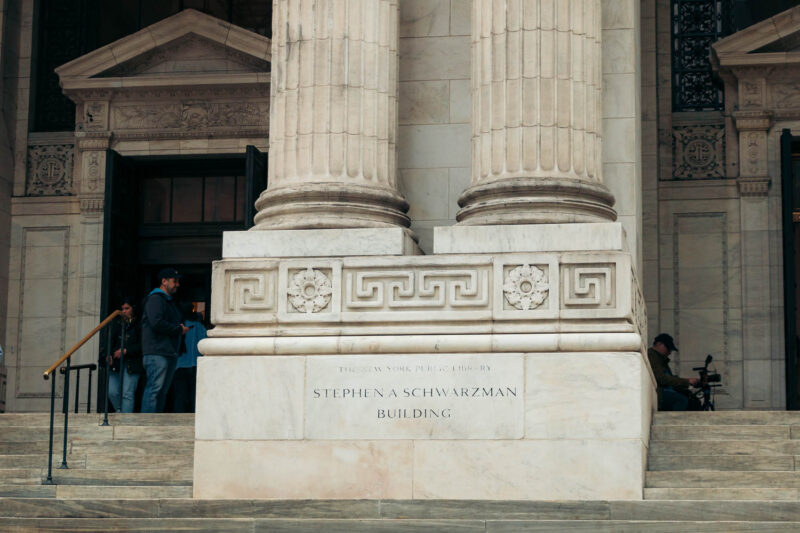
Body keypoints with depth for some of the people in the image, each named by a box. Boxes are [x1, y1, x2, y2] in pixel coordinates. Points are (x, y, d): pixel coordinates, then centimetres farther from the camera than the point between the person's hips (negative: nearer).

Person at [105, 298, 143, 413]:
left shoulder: (138, 324, 3)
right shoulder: (116, 324, 18)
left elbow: (141, 345, -3)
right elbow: (110, 341, 13)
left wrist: (126, 351, -12)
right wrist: (109, 355, -5)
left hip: (132, 364, -5)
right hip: (115, 364, 5)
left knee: (127, 394, -10)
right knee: (112, 392, -4)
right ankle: (120, 412, 17)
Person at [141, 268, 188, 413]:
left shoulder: (170, 301, 26)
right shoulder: (155, 299, -6)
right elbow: (156, 323, -19)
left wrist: (181, 328, 9)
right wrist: (179, 329, -11)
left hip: (169, 352, 10)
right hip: (157, 353, -10)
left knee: (163, 390, 9)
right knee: (155, 388, -13)